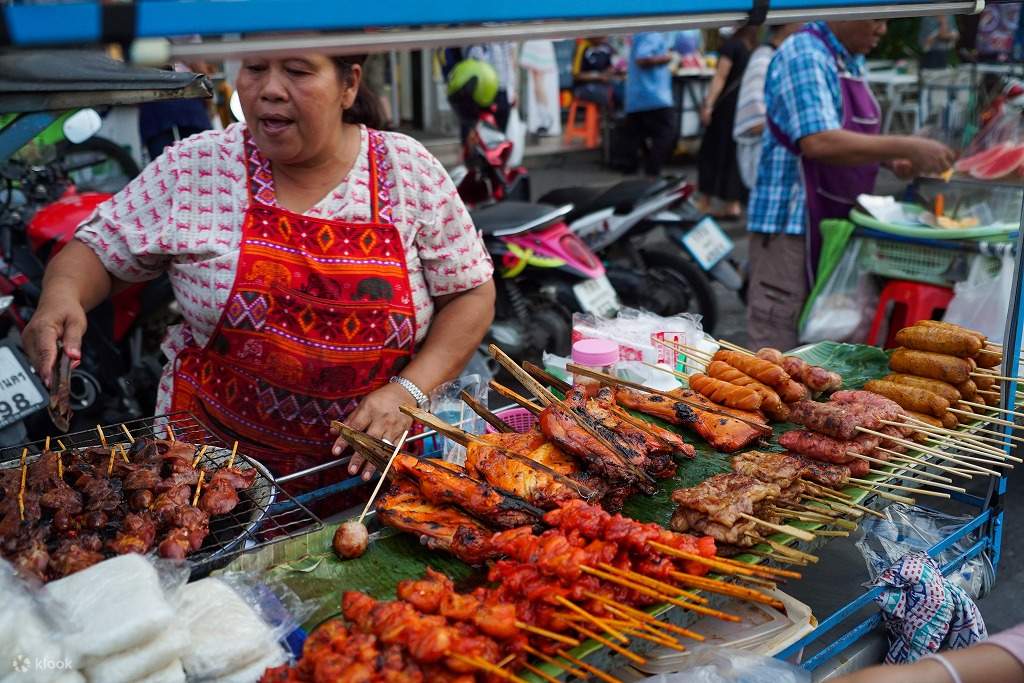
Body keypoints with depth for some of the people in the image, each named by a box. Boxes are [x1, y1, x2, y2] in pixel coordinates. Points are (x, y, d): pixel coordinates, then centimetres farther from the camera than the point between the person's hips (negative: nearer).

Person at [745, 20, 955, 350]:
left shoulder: (852, 61, 13)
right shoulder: (803, 56, -15)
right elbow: (818, 142, -28)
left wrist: (891, 161, 3)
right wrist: (907, 146, -25)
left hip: (838, 220, 9)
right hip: (791, 221, -9)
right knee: (778, 341, -5)